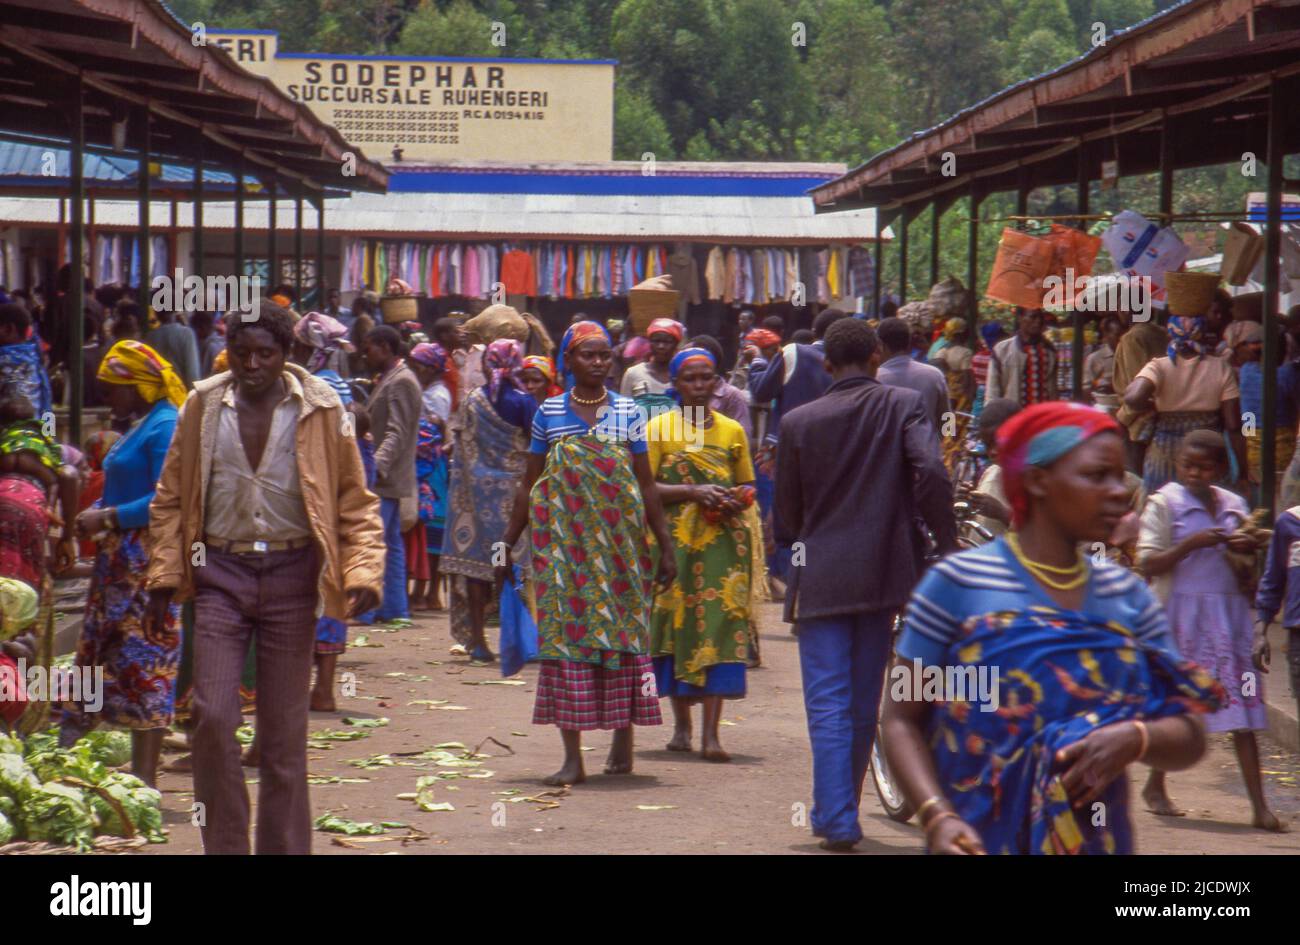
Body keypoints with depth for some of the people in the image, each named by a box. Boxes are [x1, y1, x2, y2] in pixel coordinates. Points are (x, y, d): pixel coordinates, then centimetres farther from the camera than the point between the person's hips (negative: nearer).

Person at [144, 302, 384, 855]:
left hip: (291, 576, -1)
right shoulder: (203, 407, 3)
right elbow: (171, 499, 10)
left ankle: (284, 847, 14)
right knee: (212, 716, -9)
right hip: (221, 572, 1)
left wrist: (363, 572, -9)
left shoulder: (320, 410, 0)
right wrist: (164, 576, 2)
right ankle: (224, 845, 4)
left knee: (284, 728, 5)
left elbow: (355, 503, 4)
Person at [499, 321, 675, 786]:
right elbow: (529, 485, 9)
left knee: (623, 632, 2)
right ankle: (572, 757, -3)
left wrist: (666, 546, 4)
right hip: (564, 542, 0)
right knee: (566, 634, -5)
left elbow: (646, 485, 7)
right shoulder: (548, 415, 5)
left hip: (620, 542, 1)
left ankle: (623, 740, 17)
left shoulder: (628, 413, 5)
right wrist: (507, 545, 7)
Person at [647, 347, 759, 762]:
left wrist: (736, 499, -2)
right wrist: (693, 492, -14)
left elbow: (748, 485, 21)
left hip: (723, 542, 1)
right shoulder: (658, 428, 6)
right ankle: (682, 724, 14)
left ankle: (711, 733, -13)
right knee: (676, 625, 1)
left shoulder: (732, 430, 14)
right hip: (675, 541, -1)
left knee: (720, 627, -9)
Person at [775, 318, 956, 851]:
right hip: (884, 572, 1)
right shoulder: (903, 406, -2)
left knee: (828, 706, 0)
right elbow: (931, 472, -16)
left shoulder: (799, 422, 0)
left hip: (820, 579, -1)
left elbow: (787, 513, 5)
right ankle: (838, 811, 23)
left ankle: (837, 820, -10)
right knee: (864, 704, 14)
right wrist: (947, 545, -8)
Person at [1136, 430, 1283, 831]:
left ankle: (1260, 806, -7)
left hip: (1229, 612, 4)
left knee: (1242, 712, -3)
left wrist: (1248, 548, -2)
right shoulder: (1164, 503, -2)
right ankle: (1155, 786, 25)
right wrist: (1193, 544, -21)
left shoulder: (1233, 505, 12)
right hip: (1183, 613, -4)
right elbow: (1149, 564, -10)